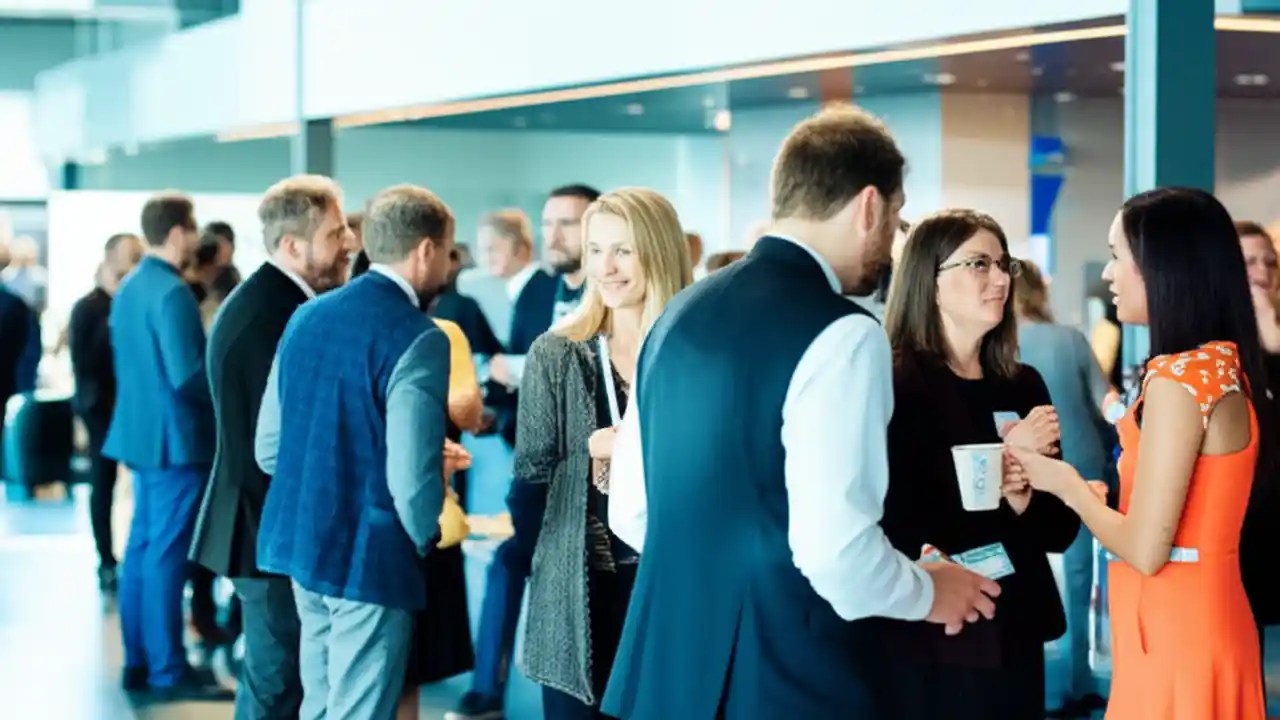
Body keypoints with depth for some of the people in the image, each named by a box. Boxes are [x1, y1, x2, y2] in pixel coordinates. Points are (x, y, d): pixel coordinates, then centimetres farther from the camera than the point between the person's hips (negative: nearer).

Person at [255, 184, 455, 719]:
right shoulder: (418, 339, -16)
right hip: (369, 556, -8)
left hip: (298, 544, 8)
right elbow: (411, 479, -21)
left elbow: (268, 449, 10)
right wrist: (424, 541, -1)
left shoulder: (306, 317, 7)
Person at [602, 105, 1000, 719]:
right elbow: (832, 546, -22)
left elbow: (630, 511, 13)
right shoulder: (839, 334, -15)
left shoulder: (679, 315, 8)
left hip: (667, 665, 7)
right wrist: (926, 592, -4)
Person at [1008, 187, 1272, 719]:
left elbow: (1145, 550, -19)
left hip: (1176, 635, -9)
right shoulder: (1221, 366, 9)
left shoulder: (1178, 378, -18)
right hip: (1203, 625, 9)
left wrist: (1065, 483, -4)